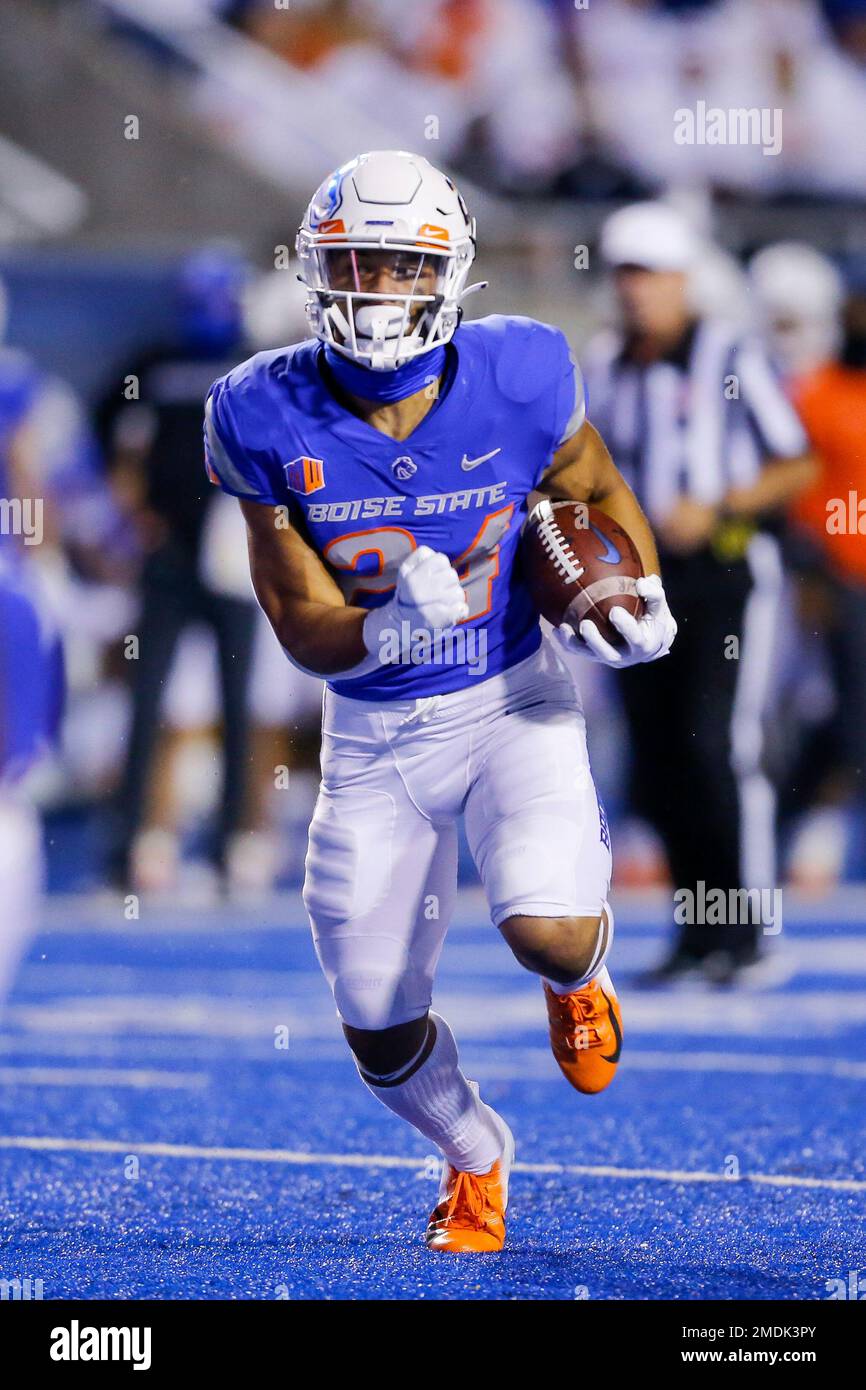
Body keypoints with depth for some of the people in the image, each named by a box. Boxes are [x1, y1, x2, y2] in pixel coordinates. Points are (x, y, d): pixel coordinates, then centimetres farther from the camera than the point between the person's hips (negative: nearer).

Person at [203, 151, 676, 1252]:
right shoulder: (271, 420, -14)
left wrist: (637, 596, -12)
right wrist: (392, 629, -32)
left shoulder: (515, 381, -15)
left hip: (513, 706, -1)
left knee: (548, 933, -27)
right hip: (374, 734, 2)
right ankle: (474, 1156, 39)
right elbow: (301, 626, -10)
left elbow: (597, 488, 7)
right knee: (382, 1038, 4)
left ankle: (582, 976, 15)